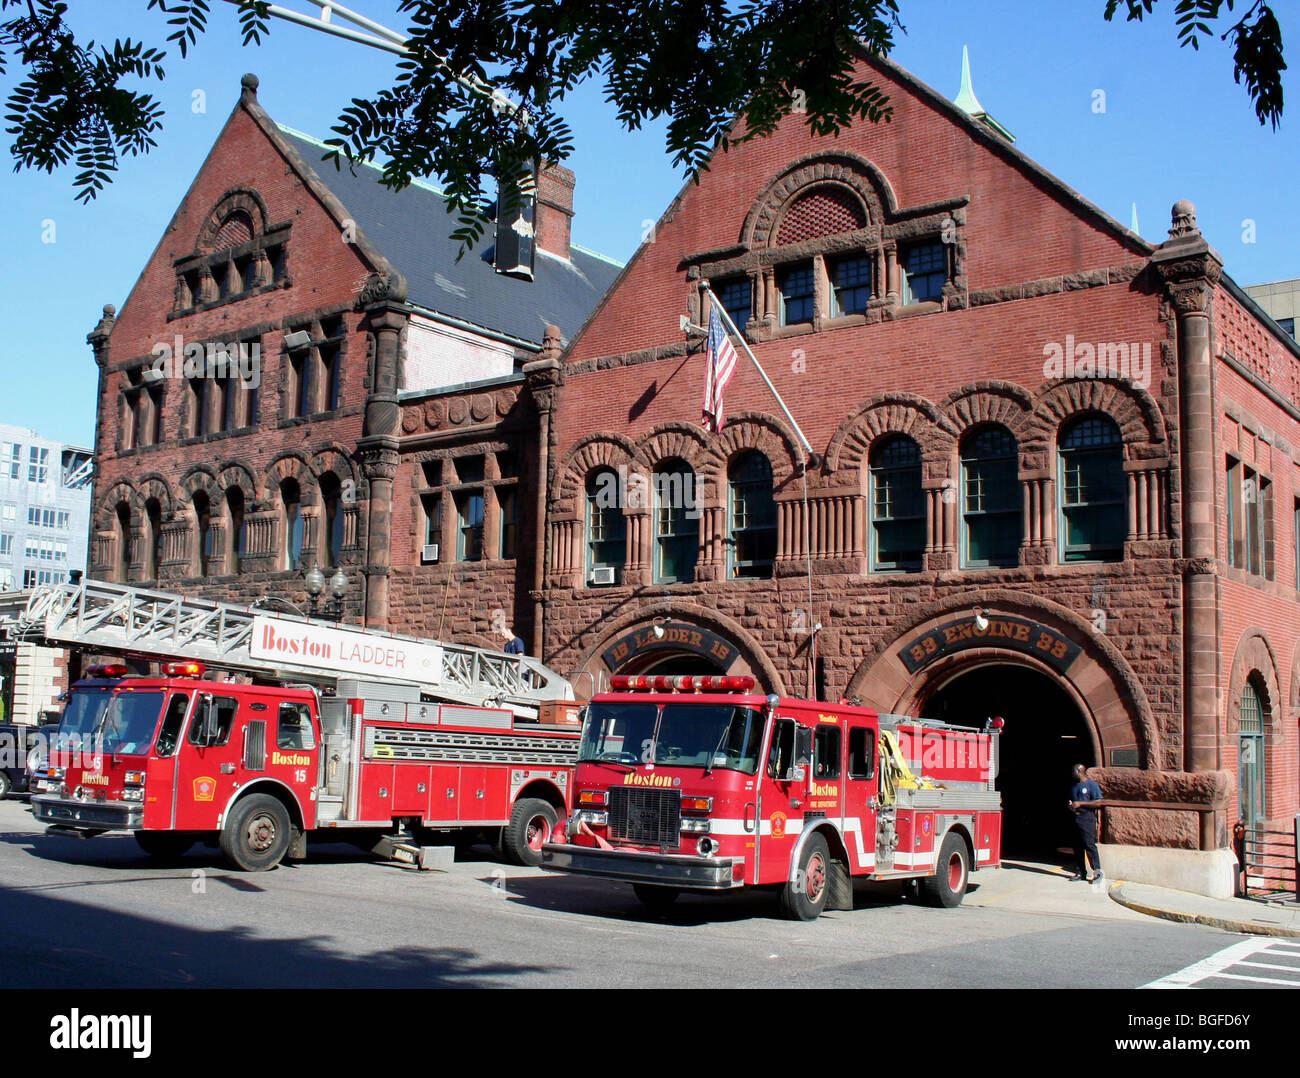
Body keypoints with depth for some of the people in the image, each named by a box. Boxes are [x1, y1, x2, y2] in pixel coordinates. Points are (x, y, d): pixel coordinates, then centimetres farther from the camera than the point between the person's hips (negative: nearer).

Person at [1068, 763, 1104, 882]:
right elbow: (1070, 800, 31)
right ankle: (1081, 872, 13)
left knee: (1089, 845, -11)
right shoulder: (1074, 786, 19)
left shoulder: (1092, 785, -5)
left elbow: (1098, 803, -12)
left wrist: (1080, 804, -14)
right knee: (1077, 846, 7)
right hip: (1075, 818, 8)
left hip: (1087, 819, -8)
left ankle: (1098, 872, -7)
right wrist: (1070, 806, 6)